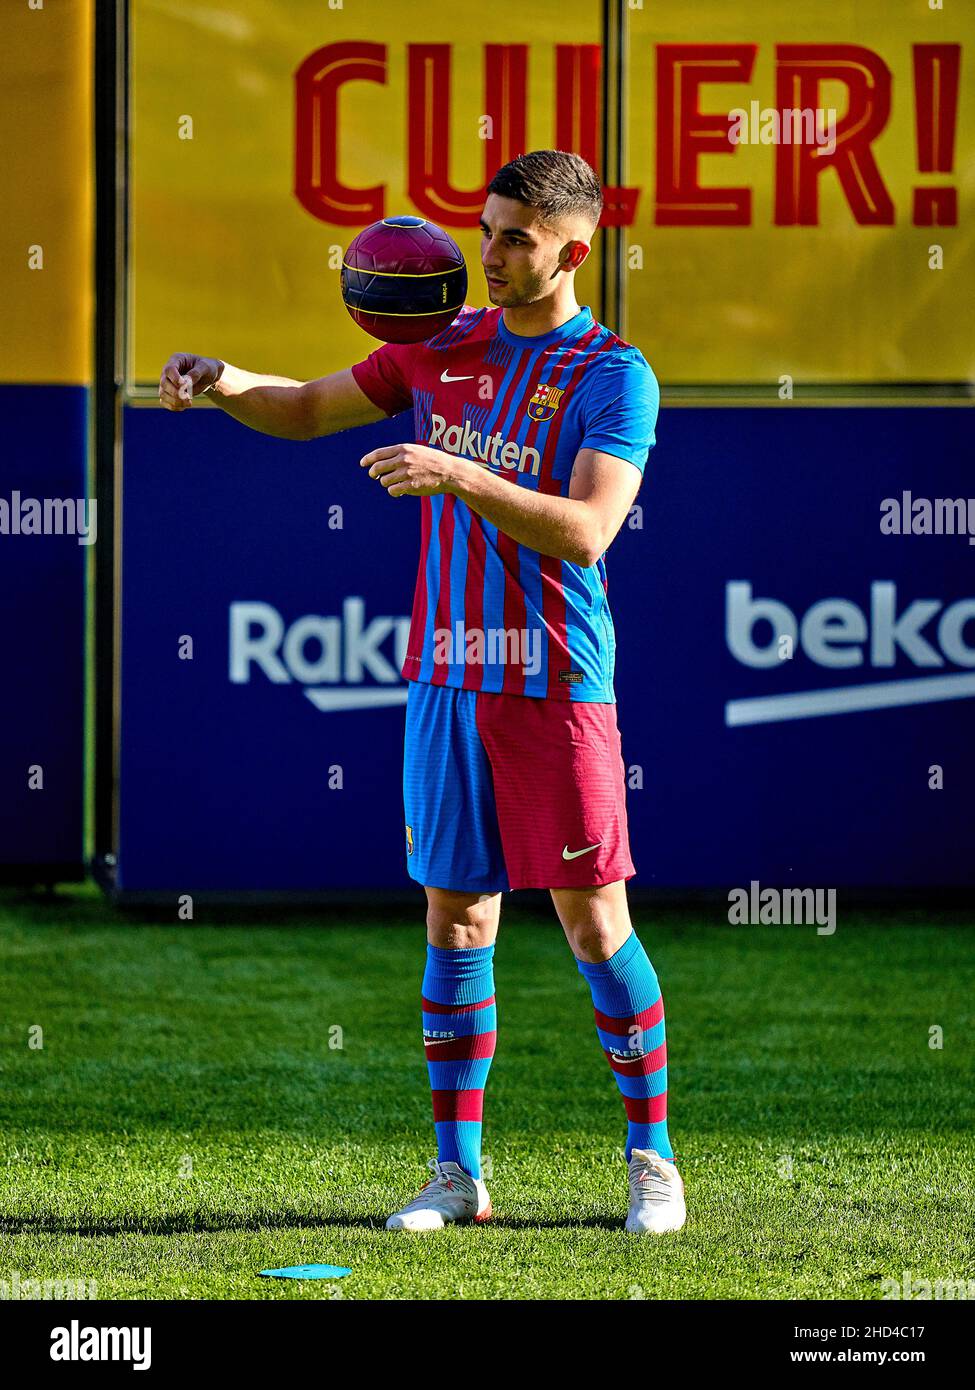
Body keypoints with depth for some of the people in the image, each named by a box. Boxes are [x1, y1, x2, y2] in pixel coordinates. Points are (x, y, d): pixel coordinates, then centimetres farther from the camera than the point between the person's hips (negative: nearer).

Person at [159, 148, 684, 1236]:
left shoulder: (616, 376, -7)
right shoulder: (445, 347, 10)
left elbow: (584, 532, -19)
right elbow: (307, 411, 20)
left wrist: (454, 473, -27)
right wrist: (223, 382, 0)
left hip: (555, 681, -5)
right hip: (448, 673, 5)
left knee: (592, 918, -3)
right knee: (455, 919, 5)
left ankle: (652, 1158, 9)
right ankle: (457, 1173, 10)